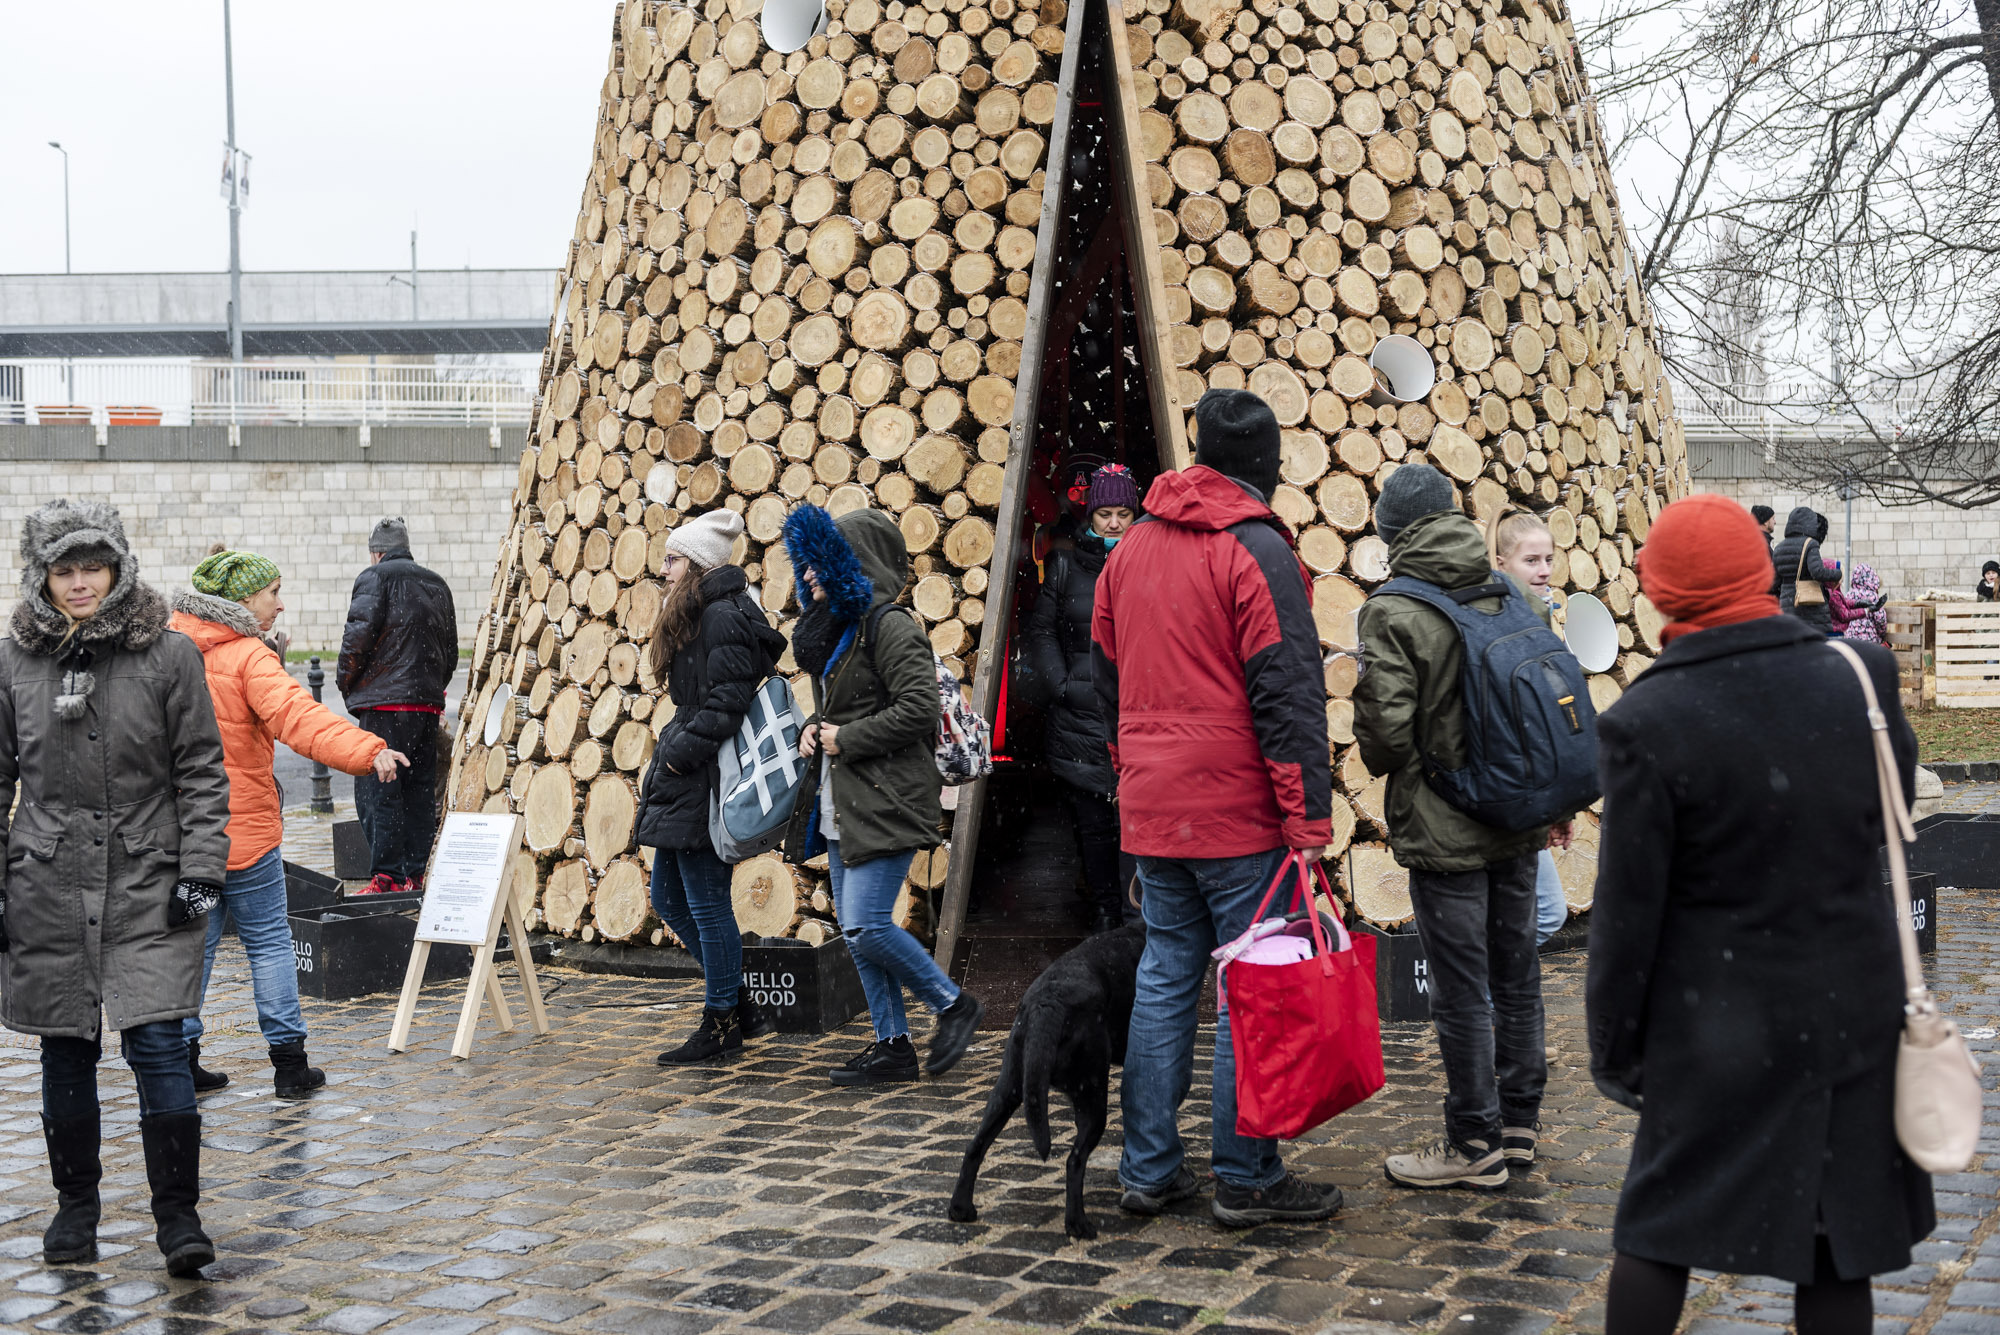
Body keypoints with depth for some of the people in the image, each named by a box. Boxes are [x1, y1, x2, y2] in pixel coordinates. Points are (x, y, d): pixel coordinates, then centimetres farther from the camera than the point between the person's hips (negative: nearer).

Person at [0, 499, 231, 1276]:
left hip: (148, 887, -2)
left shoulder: (169, 656, -2)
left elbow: (203, 774, 1)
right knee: (66, 1053, 10)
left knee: (158, 1046, -7)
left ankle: (178, 1215, 1)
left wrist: (200, 869, -6)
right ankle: (76, 1205, 26)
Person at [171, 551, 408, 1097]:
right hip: (242, 828, -5)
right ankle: (289, 1062, 9)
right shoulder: (248, 658, -15)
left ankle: (181, 1058, 14)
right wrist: (368, 750, -44)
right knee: (269, 940, 6)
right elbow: (298, 716, -32)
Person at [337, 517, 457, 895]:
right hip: (428, 705, 7)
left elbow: (359, 635, -12)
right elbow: (451, 650, 20)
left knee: (377, 792, -5)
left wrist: (346, 682, 2)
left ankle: (388, 878, -10)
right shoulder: (437, 584, 18)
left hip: (385, 706, -7)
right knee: (419, 792, 10)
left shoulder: (375, 577, -2)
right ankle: (417, 876, 11)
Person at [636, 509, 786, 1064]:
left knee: (707, 903, -3)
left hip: (705, 784, -11)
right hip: (682, 783, 11)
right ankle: (740, 1005, 22)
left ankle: (722, 1024, 9)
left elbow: (727, 701, -21)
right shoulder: (693, 618, 17)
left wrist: (682, 750, -16)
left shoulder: (724, 617, -15)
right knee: (669, 898, 14)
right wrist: (673, 754, 14)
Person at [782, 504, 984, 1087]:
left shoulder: (889, 626, -13)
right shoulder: (835, 629, 17)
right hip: (842, 805, 10)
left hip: (885, 801, -10)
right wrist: (814, 729, 6)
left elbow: (918, 710, -21)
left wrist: (846, 739, -15)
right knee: (855, 930, 8)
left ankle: (953, 1005, 5)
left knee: (865, 925, -13)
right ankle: (893, 1046, 15)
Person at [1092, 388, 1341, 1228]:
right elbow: (1288, 698, -15)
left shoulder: (1130, 549, 13)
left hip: (1150, 811, 7)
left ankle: (1149, 1169, 18)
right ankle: (1246, 1181, 5)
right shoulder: (1256, 551, -10)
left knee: (1164, 978, 13)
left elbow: (1106, 679, 20)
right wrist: (1309, 820, -16)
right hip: (1238, 813, -7)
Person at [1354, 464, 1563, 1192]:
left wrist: (1389, 766, 5)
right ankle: (1518, 1123, 28)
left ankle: (1475, 1144, 12)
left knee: (1461, 991, 3)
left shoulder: (1391, 614, -15)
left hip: (1443, 830, -6)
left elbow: (1384, 730, -19)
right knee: (1516, 975, 16)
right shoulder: (1518, 598, 3)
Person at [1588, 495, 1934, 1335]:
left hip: (1719, 1022, -3)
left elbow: (1628, 911, -12)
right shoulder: (1862, 676, -6)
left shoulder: (1647, 724, -17)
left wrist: (1613, 1045, -1)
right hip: (1855, 1009, 3)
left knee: (1660, 1234, 12)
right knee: (1836, 1249, 13)